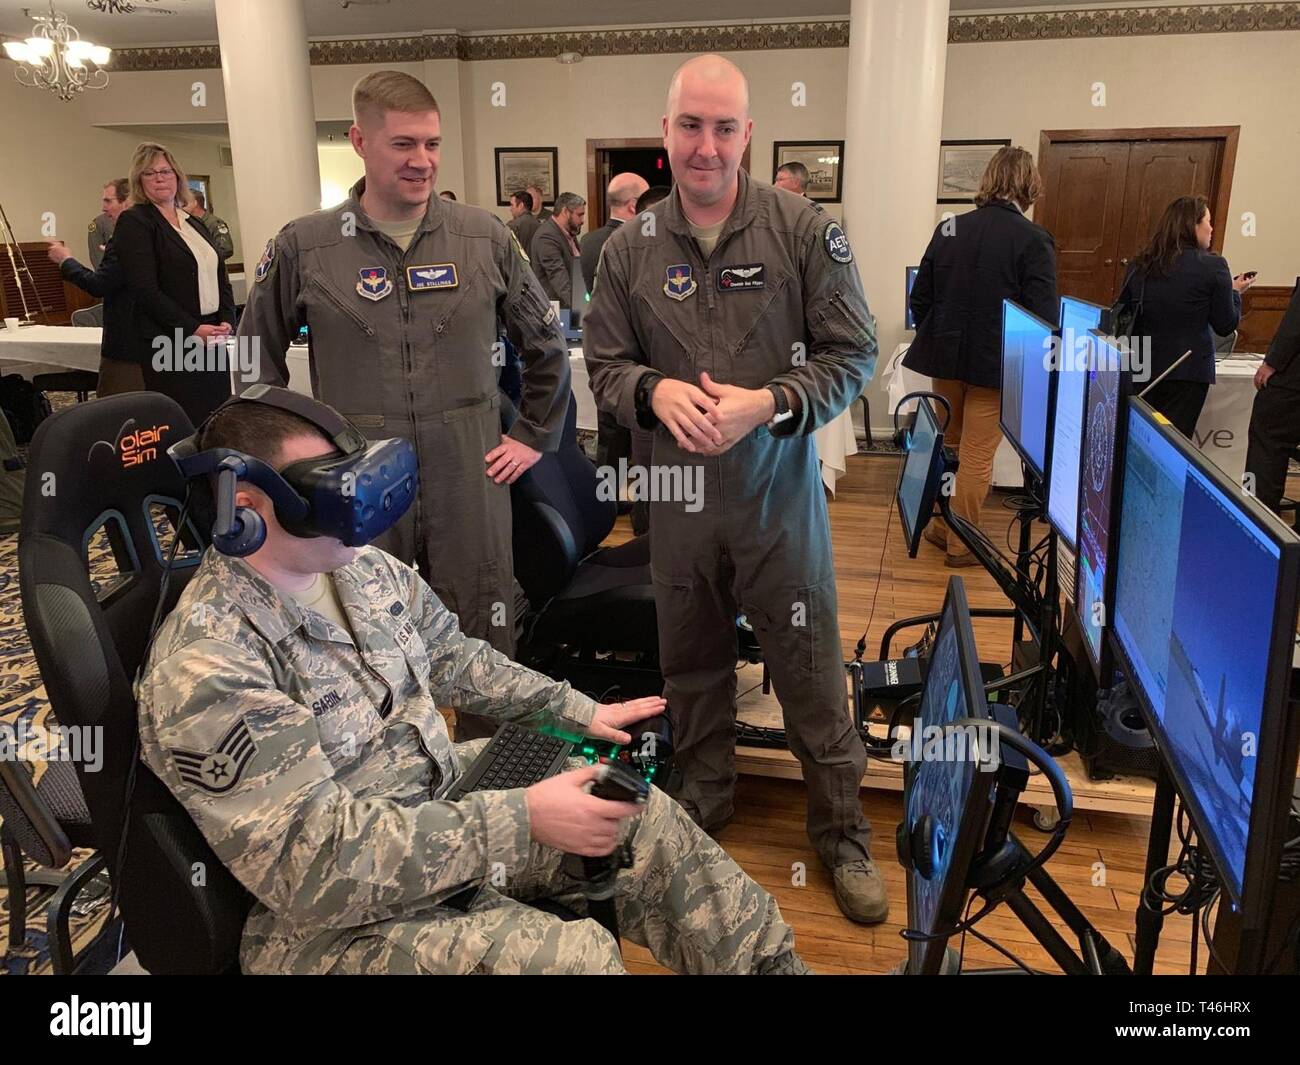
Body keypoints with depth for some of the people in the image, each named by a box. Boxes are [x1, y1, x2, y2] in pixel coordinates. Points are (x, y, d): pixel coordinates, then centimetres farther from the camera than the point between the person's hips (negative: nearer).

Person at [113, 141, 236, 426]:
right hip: (168, 348, -7)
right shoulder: (133, 222, -4)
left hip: (212, 341, 7)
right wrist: (192, 328, -17)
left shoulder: (195, 224, 18)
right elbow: (144, 289, -13)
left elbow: (220, 277, 18)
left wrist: (226, 320, 0)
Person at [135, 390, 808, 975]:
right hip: (337, 919, -7)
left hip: (443, 800, 8)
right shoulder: (205, 668, -26)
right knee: (575, 956, -26)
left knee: (648, 817, -2)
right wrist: (521, 820, -30)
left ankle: (775, 966, 15)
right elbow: (313, 866, -29)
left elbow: (454, 659, 16)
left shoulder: (362, 570, -1)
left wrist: (580, 711, 13)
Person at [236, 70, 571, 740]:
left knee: (483, 648, 10)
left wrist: (534, 436, 10)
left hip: (470, 485, 1)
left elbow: (545, 345, 14)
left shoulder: (484, 237, 3)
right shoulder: (302, 247, 0)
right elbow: (256, 363, 11)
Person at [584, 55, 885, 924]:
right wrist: (655, 391, -18)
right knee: (691, 666, 19)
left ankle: (842, 832, 27)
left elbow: (853, 354, -6)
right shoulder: (630, 250, 1)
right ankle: (704, 805, 42)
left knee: (812, 675, 7)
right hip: (677, 496, 3)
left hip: (779, 494, -2)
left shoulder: (805, 231, -7)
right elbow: (606, 364, 5)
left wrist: (766, 404, -21)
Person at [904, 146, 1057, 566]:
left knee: (947, 445, 21)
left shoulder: (949, 229, -1)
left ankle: (940, 527, 31)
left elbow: (919, 299, 3)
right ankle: (961, 544, 15)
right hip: (996, 365, -4)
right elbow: (1043, 316, -15)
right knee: (976, 457, 6)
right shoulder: (1033, 240, -13)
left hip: (945, 357, 4)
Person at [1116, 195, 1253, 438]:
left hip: (1142, 367, 4)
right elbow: (1226, 326, -1)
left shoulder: (1140, 264, 3)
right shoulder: (1212, 266, -8)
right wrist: (1235, 292, 14)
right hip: (1188, 371, -4)